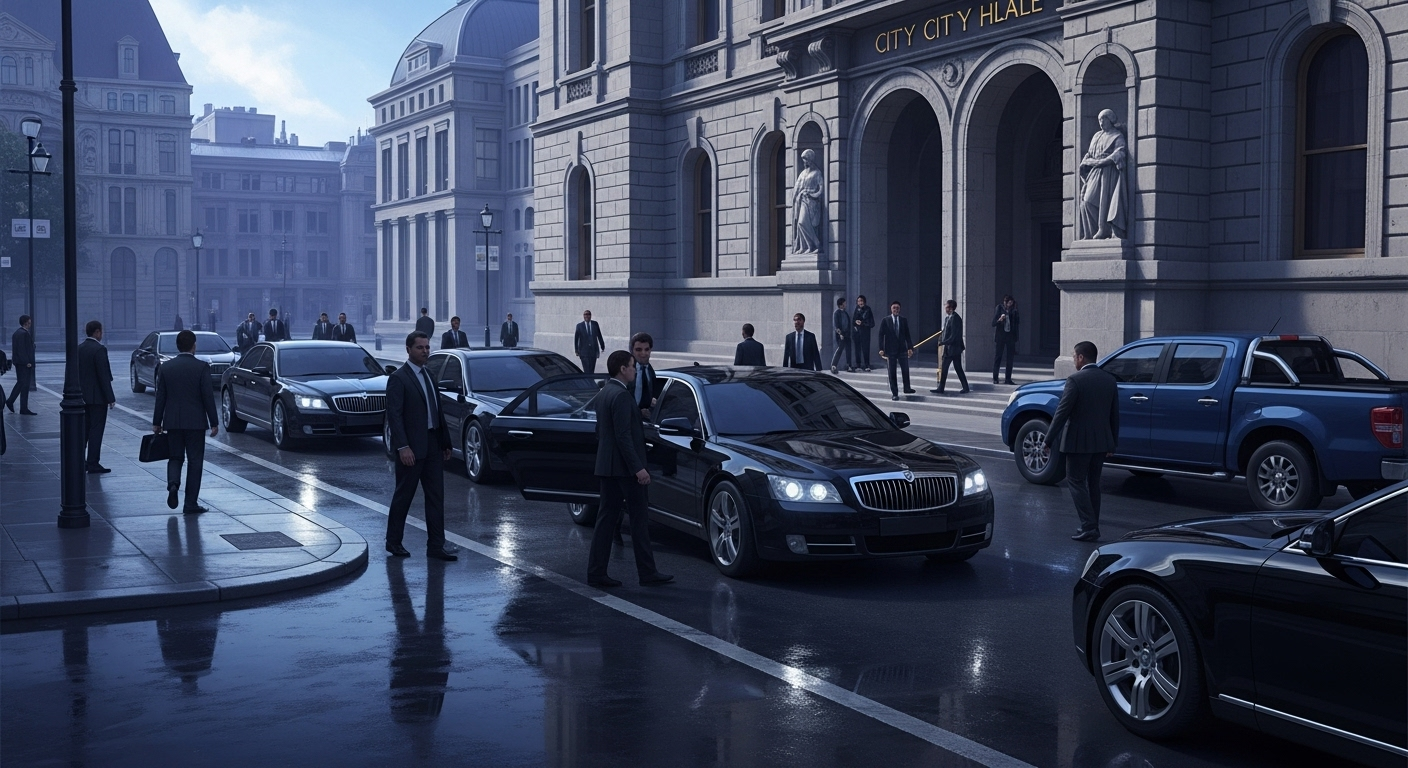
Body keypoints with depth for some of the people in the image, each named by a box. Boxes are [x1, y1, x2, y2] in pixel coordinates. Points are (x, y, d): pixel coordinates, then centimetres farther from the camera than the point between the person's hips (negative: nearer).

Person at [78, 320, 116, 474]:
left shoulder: (79, 349, 7)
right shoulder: (99, 349, -16)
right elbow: (104, 376, -18)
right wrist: (110, 398, -15)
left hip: (83, 396, 8)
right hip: (97, 396, -8)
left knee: (84, 429, 16)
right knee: (96, 429, -3)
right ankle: (93, 464, -2)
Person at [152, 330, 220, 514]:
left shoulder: (165, 367, 2)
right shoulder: (202, 367, -8)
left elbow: (160, 397, 4)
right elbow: (208, 396, -9)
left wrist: (156, 422, 11)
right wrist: (214, 422, -3)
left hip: (172, 421, 3)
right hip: (195, 421, -3)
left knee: (175, 457, 16)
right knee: (195, 461, 4)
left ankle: (173, 484, -13)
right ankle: (191, 503, 4)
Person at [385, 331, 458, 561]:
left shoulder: (429, 376, 13)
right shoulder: (398, 378, -10)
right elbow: (394, 415, -16)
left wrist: (445, 442, 14)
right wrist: (403, 447, -22)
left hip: (433, 445, 7)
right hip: (412, 447, -7)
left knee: (436, 496, 4)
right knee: (403, 496, 5)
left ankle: (436, 545, 7)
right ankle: (393, 541, 19)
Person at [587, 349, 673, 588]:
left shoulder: (604, 393, 14)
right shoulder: (621, 395, -16)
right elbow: (623, 436, -21)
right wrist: (638, 468, -21)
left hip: (606, 465, 9)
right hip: (624, 467, -9)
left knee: (607, 518, 9)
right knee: (640, 519, -1)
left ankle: (596, 572, 8)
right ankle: (647, 573, 4)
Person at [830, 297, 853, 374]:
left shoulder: (845, 313, 15)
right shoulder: (836, 313, -7)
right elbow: (835, 325, -13)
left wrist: (849, 333, 14)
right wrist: (840, 333, -20)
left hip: (847, 334, 8)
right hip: (840, 335, -8)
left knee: (848, 350, 8)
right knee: (839, 349, -12)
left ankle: (849, 367, 13)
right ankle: (833, 366, -9)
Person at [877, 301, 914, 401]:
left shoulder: (904, 321, 7)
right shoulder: (885, 320, 0)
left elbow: (907, 335, 8)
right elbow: (881, 335, -2)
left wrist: (910, 348, 1)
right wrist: (881, 349, -9)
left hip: (902, 349, 2)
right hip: (890, 350, -2)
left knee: (905, 370, 4)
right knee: (892, 373, 1)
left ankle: (907, 388, 23)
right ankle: (894, 393, 6)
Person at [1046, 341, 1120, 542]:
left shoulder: (1076, 380, -14)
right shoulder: (1109, 379, 6)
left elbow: (1062, 412, -15)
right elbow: (1115, 414, 11)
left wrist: (1049, 439, -9)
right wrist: (1113, 442, 19)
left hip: (1078, 441, -7)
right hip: (1101, 441, 7)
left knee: (1076, 481, 1)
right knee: (1093, 483, 16)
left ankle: (1089, 527, -7)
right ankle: (1093, 526, 19)